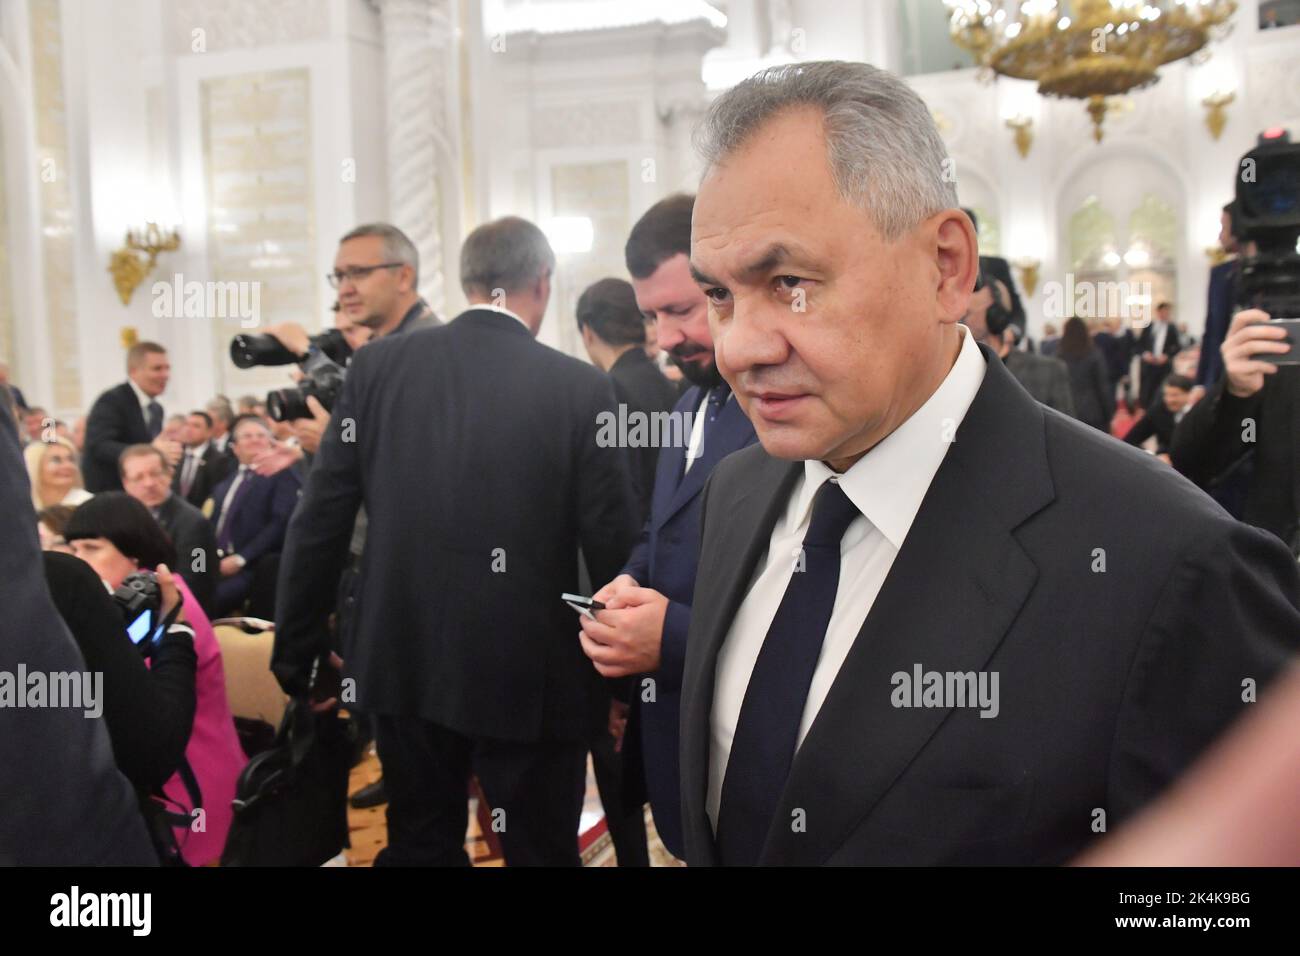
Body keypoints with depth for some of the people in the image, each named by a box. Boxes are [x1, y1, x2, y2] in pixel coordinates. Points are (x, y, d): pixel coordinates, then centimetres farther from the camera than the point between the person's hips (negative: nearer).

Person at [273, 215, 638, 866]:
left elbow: (320, 521, -2)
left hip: (404, 661, 3)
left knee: (419, 845, 19)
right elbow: (613, 544, -10)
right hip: (531, 673, -3)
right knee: (540, 850, 14)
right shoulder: (580, 388, -10)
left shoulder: (379, 365, -3)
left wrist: (296, 652, 8)